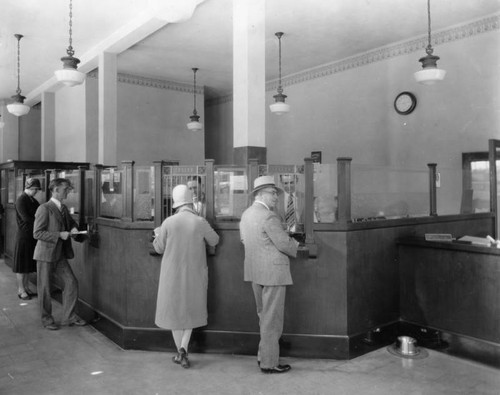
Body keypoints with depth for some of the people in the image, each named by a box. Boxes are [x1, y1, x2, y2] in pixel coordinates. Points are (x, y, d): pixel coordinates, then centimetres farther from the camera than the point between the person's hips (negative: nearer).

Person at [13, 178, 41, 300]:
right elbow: (25, 218, -19)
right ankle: (21, 290, 11)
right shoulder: (21, 200, -11)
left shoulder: (33, 201, 13)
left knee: (29, 263, 13)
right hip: (23, 236, -7)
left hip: (32, 236, 7)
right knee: (22, 264, 2)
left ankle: (26, 288, 22)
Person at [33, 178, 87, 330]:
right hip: (46, 255, -7)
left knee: (71, 283, 4)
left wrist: (73, 228, 5)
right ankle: (46, 319, 22)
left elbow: (71, 222, 28)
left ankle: (69, 317, 15)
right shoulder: (44, 209, -14)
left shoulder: (64, 208, 10)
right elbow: (37, 233, -17)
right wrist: (59, 235, -21)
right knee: (44, 288, 6)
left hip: (60, 255, 7)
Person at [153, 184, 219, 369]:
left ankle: (181, 352, 22)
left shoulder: (168, 222, -12)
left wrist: (157, 236, 21)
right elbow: (214, 241, 4)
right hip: (195, 274, 0)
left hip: (173, 275, 0)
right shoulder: (200, 222, -13)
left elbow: (159, 248, 1)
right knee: (191, 310, 17)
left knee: (174, 311, 15)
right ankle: (183, 349, 2)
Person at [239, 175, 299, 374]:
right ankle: (269, 363, 13)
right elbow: (284, 244, -18)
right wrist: (296, 245, 2)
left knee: (263, 316, 21)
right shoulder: (269, 216, -19)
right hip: (272, 272, -9)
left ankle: (263, 356, 31)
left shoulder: (246, 214, 8)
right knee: (272, 319, 3)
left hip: (254, 271, 9)